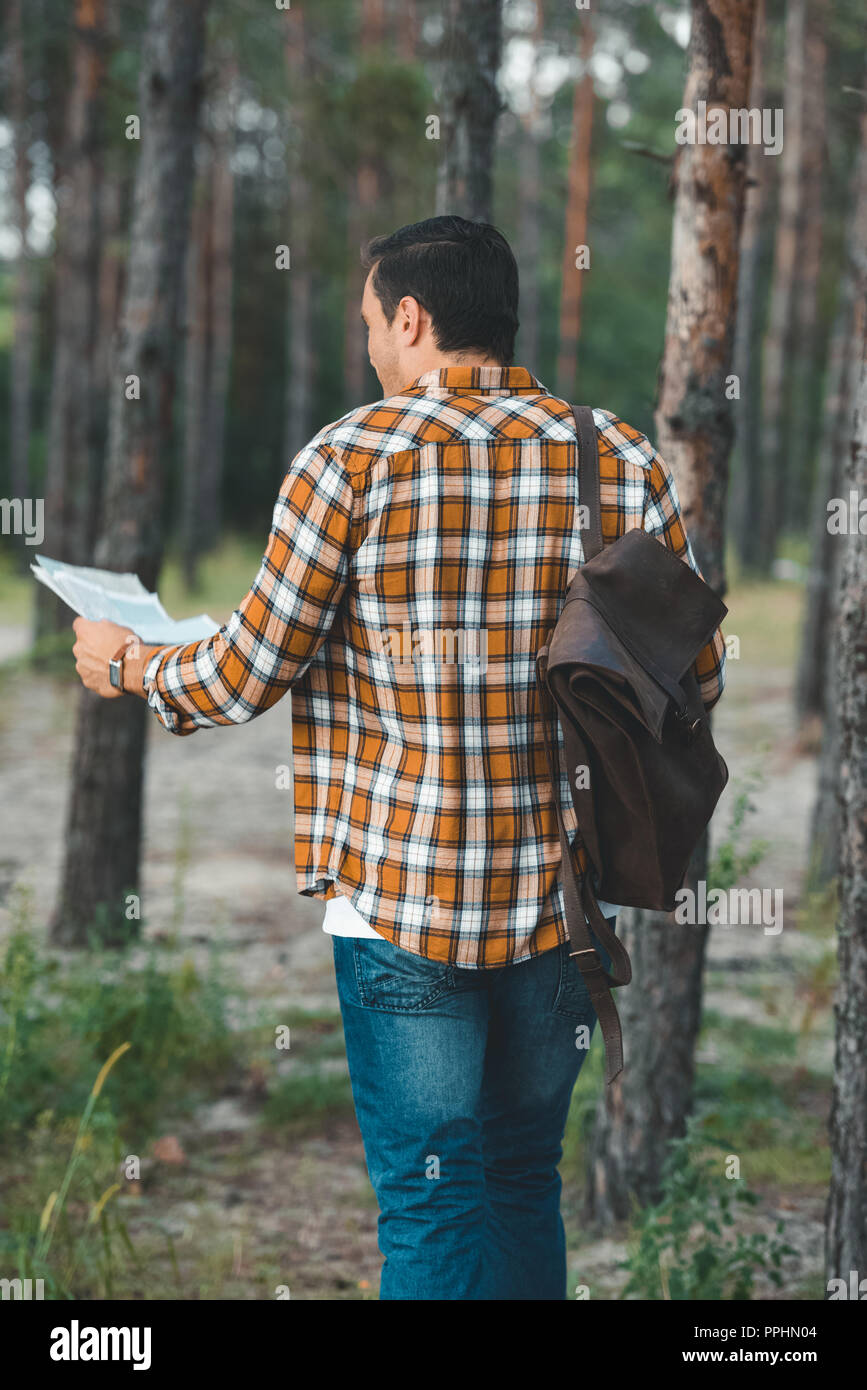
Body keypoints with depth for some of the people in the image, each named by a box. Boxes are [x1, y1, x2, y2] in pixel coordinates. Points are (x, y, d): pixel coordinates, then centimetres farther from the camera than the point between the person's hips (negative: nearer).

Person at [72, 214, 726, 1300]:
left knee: (430, 1204, 3)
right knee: (526, 1177, 18)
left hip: (403, 896, -4)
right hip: (567, 889, 4)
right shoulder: (623, 458, 0)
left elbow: (248, 676, -6)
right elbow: (696, 677, 5)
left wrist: (129, 665, 14)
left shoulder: (352, 458, -9)